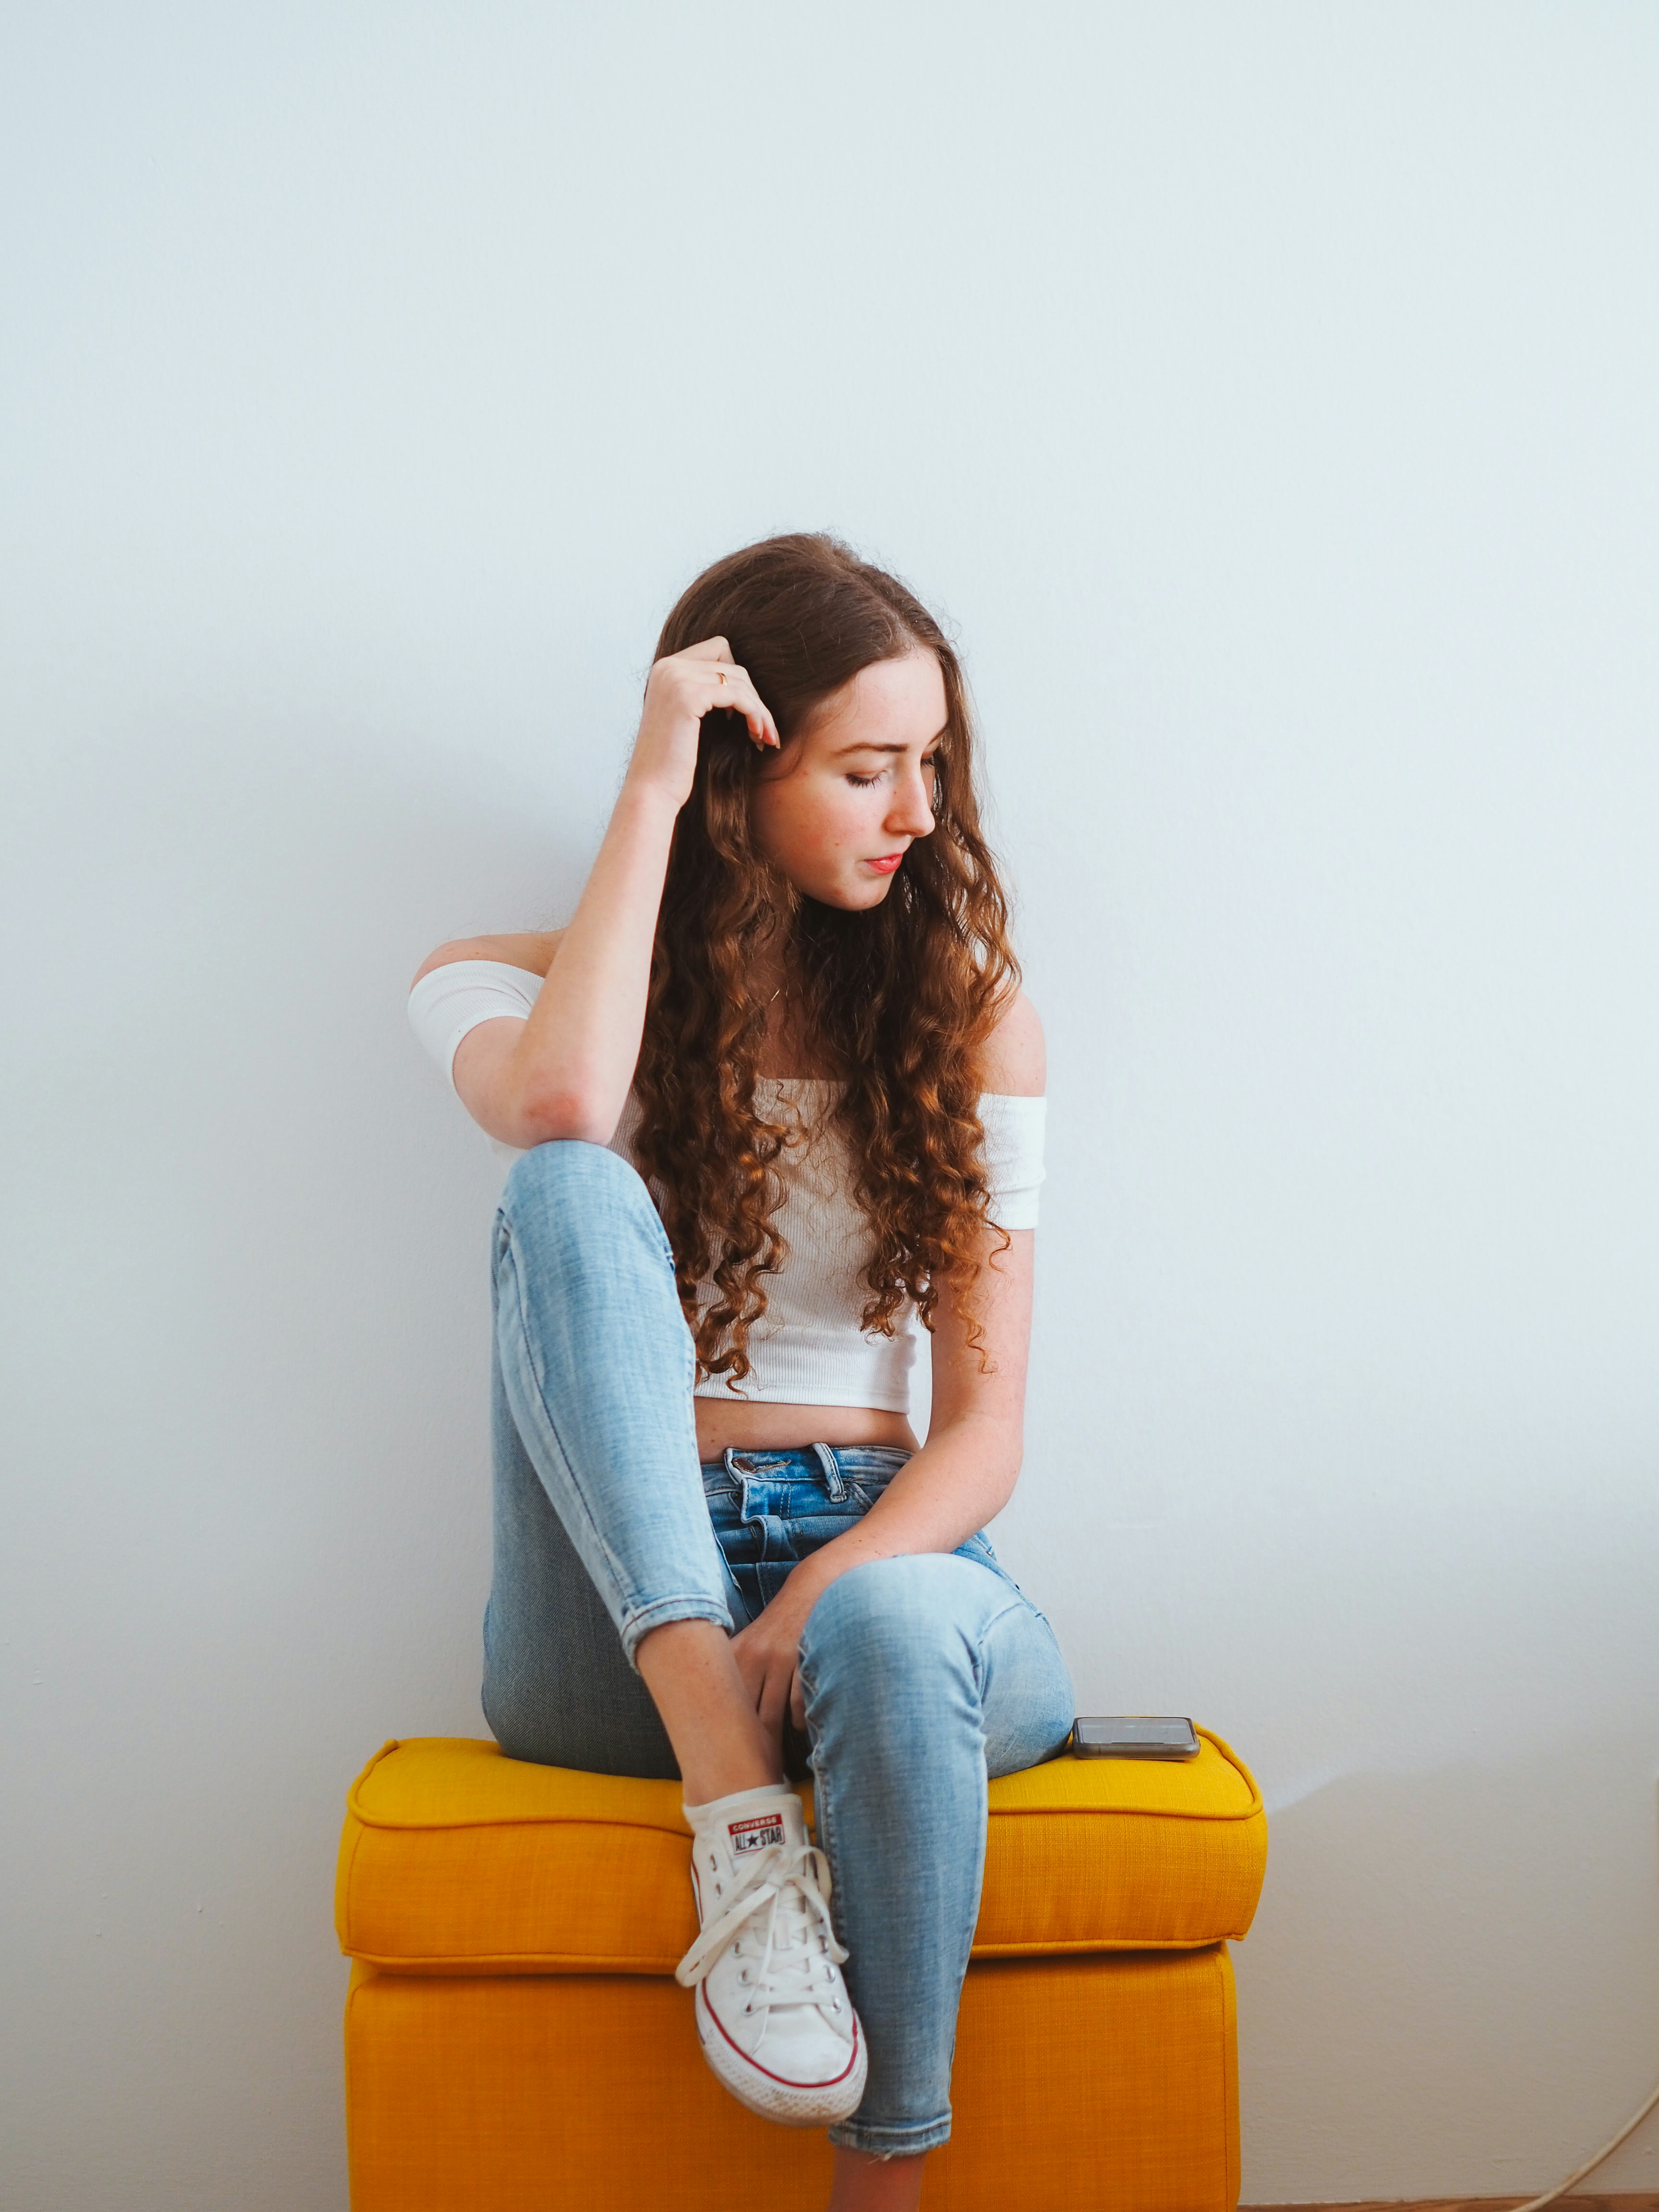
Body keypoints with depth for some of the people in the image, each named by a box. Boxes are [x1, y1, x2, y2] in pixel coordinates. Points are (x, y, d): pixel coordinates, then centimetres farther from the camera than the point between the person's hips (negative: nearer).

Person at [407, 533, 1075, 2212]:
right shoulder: (520, 987, 6)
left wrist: (818, 1603, -18)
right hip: (619, 1615, 0)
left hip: (879, 1552, 1)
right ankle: (735, 1796, -33)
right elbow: (560, 1106, -24)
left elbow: (983, 1427, 2)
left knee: (890, 1631, -38)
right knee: (574, 1195, -27)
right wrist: (650, 789, -14)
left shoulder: (968, 1015, 9)